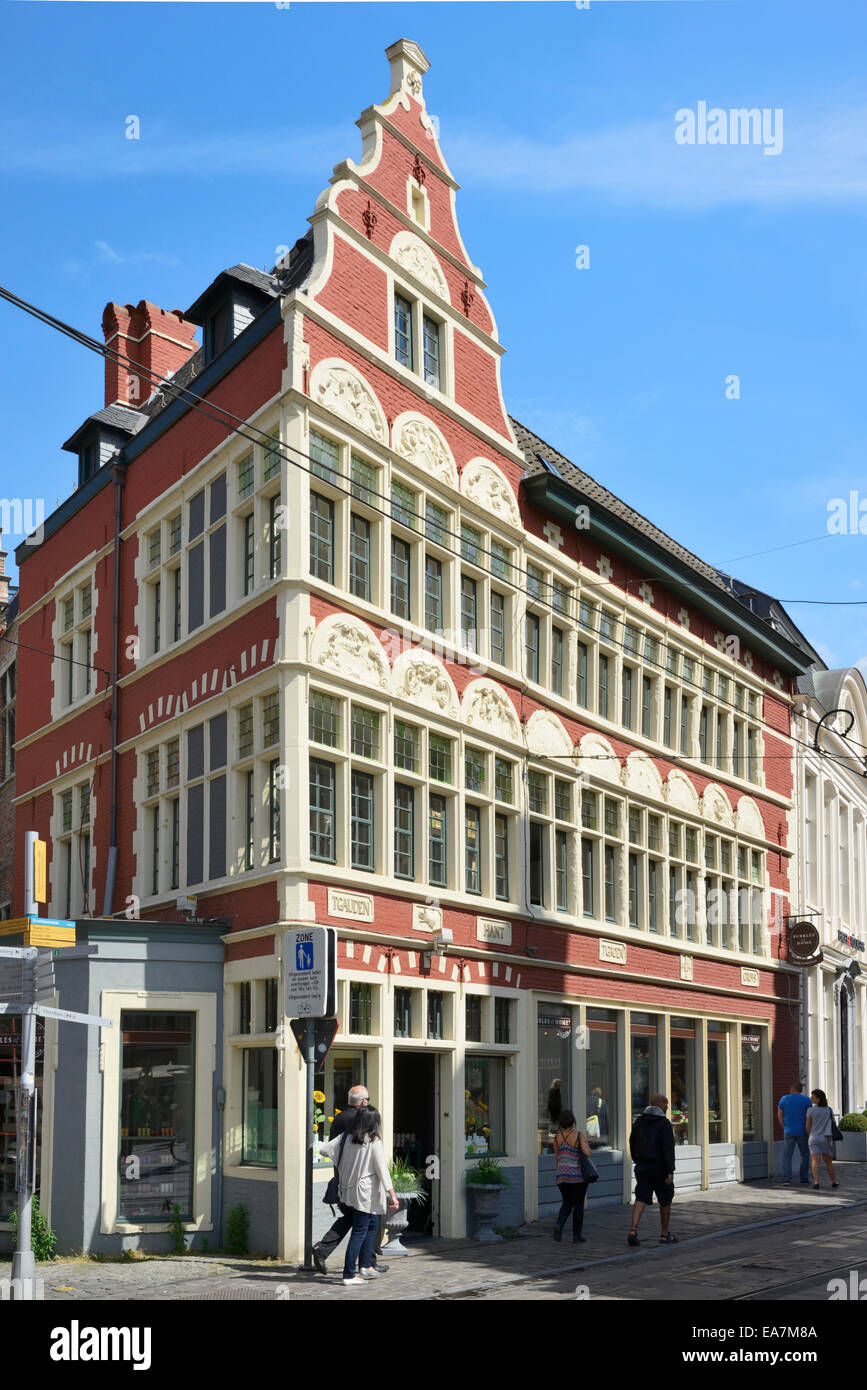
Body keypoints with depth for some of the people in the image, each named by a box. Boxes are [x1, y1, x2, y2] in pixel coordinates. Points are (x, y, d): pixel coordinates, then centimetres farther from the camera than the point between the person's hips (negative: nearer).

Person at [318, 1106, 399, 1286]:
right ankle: (349, 1275, -1)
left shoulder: (347, 1138, 1)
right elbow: (382, 1169, -14)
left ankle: (365, 1265, 24)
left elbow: (323, 1149, 1)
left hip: (349, 1189, 7)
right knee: (359, 1232, -1)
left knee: (373, 1224, 22)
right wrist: (392, 1195, -13)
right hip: (365, 1192, -7)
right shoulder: (374, 1142, -13)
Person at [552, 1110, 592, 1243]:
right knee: (578, 1205, 8)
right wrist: (586, 1145, 3)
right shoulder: (578, 1135, -9)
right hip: (578, 1175, -3)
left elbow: (557, 1158, 9)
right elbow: (587, 1153, -18)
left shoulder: (557, 1137, 3)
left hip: (563, 1175, 3)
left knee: (567, 1203, 16)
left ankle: (559, 1225, -9)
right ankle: (576, 1235, 10)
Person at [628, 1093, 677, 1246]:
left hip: (642, 1166, 5)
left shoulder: (639, 1121, 6)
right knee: (665, 1200, 12)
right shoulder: (664, 1123, -13)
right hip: (660, 1167, -5)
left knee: (641, 1199, 1)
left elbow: (632, 1143, 13)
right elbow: (668, 1148, -19)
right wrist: (670, 1172, -21)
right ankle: (664, 1234, 19)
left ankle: (633, 1230, -16)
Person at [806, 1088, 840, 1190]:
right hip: (826, 1139, 3)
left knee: (815, 1161, -9)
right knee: (828, 1161, 17)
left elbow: (808, 1126, -2)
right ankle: (834, 1181, 22)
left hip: (814, 1139, -3)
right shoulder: (829, 1110, 1)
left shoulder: (811, 1110, -7)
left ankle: (816, 1182, -23)